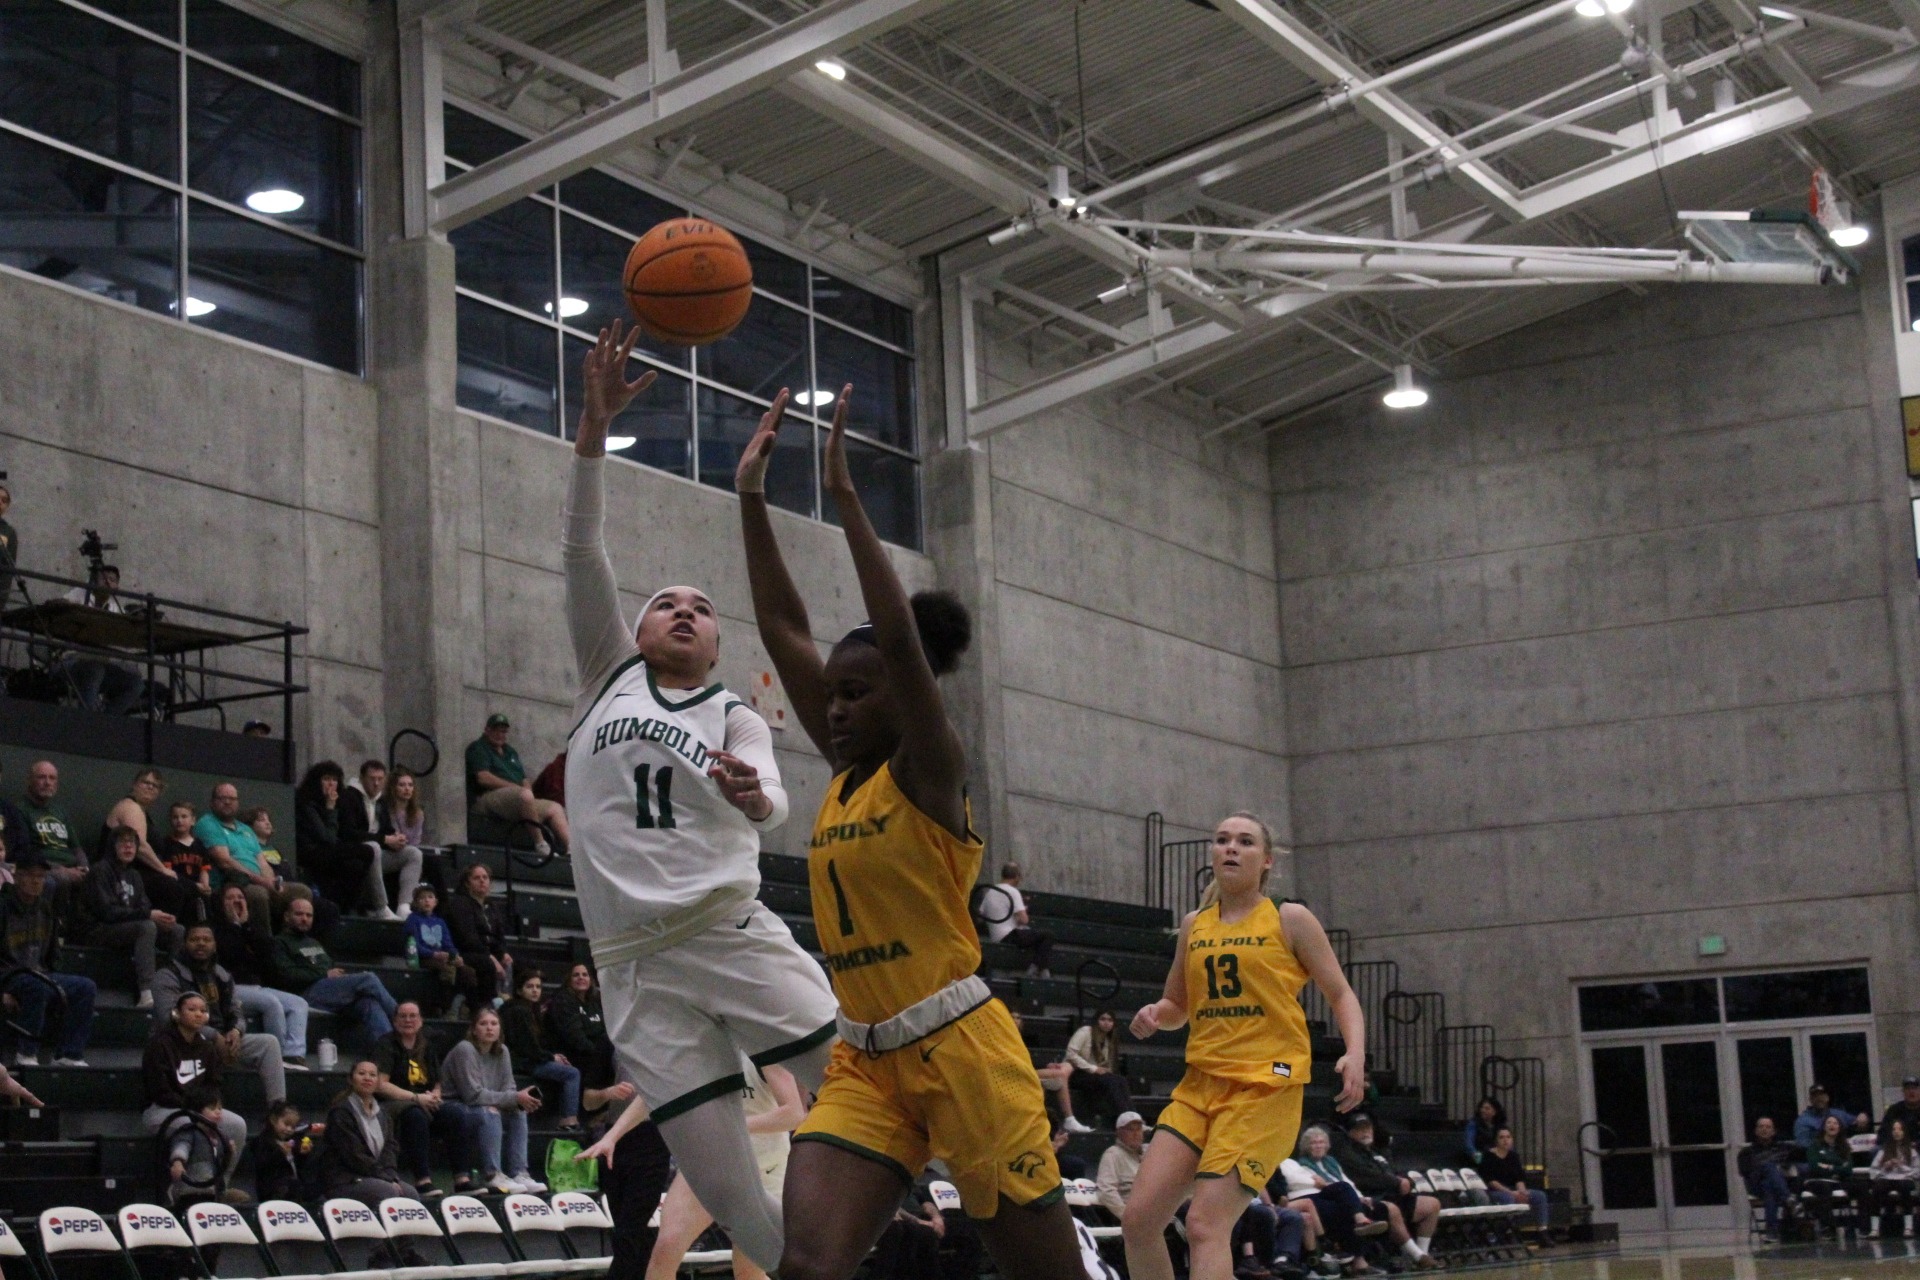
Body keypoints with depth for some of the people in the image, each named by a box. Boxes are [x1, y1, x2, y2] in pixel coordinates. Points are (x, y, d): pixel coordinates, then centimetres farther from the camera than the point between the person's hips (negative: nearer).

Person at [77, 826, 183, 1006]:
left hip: (128, 927, 8)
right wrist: (148, 915, -25)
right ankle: (146, 996, -44)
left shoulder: (134, 875, 17)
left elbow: (145, 907, 11)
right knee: (147, 927, -33)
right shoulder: (101, 871, -9)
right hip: (97, 930, -8)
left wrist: (160, 918, -14)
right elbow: (107, 911, -19)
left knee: (177, 931, -5)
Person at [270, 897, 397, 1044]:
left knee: (369, 1003, -28)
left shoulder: (314, 942, 35)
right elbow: (286, 976, -6)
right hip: (308, 992, -6)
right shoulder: (279, 943, 10)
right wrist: (324, 974, -8)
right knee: (368, 980, -24)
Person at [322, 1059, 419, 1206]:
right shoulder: (341, 1111, -7)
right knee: (389, 1191, -30)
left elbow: (390, 1148, 8)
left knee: (410, 1193, -18)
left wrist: (392, 1177, -12)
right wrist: (386, 1178, -16)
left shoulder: (382, 1113, 16)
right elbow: (353, 1155, -14)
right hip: (345, 1181, -6)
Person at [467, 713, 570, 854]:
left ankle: (571, 848, -19)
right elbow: (483, 778, -13)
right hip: (486, 799, -9)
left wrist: (526, 787, -2)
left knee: (555, 809, -4)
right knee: (525, 795, -36)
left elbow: (524, 780, 24)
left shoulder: (510, 752, 28)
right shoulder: (477, 749, 3)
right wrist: (516, 787, -12)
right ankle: (540, 844, -37)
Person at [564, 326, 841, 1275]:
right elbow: (582, 554, 4)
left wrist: (752, 798, -34)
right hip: (641, 967, 0)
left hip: (736, 937, 0)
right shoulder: (610, 678, 16)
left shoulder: (739, 723, 12)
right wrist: (593, 431, -6)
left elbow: (772, 809, -8)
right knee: (730, 1194, -4)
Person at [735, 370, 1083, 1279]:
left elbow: (899, 639, -21)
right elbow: (782, 628, 10)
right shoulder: (845, 772, 12)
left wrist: (843, 494, -21)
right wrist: (751, 497, 5)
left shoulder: (930, 769, -6)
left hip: (961, 1050, -6)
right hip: (866, 1063, 6)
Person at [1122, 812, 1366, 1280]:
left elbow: (1341, 995, 3)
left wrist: (1355, 1054, -15)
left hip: (1265, 1087, -5)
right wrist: (1154, 1015, 0)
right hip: (1199, 1085, 6)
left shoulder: (1289, 920, 2)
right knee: (1138, 1219, -5)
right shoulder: (1194, 926, 14)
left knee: (1205, 1225, -18)